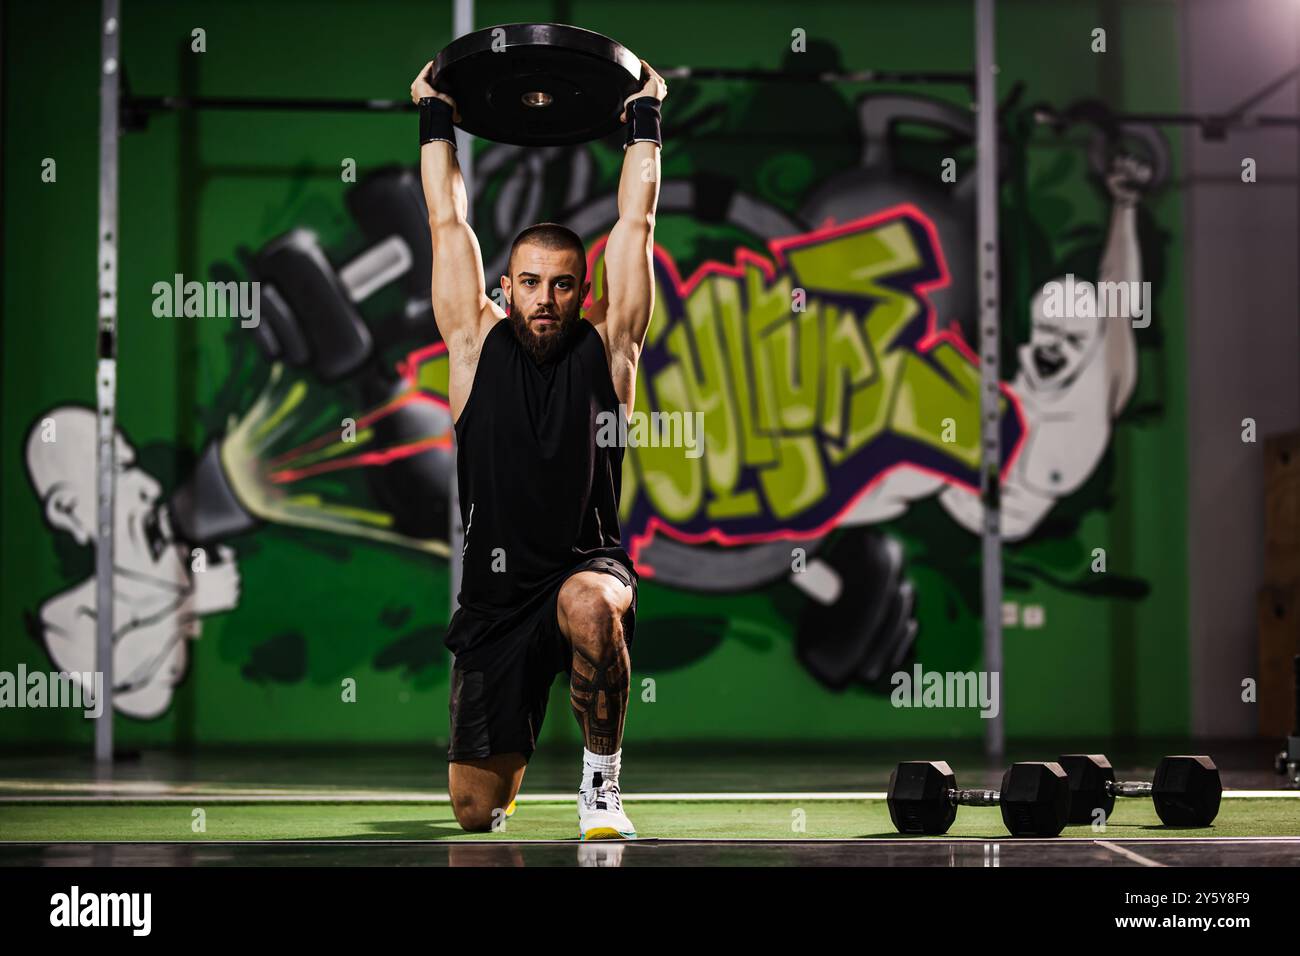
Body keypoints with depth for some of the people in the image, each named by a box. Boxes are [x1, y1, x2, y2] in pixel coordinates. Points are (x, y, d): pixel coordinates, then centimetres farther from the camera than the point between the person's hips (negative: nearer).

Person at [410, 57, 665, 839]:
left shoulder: (606, 349, 1)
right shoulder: (478, 347, 3)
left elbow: (635, 225, 3)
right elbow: (449, 225, 7)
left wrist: (645, 121, 9)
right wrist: (435, 121, 13)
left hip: (590, 571, -2)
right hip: (497, 597, 2)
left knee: (588, 604, -41)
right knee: (475, 810, 5)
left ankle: (601, 783, -17)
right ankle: (511, 761, 46)